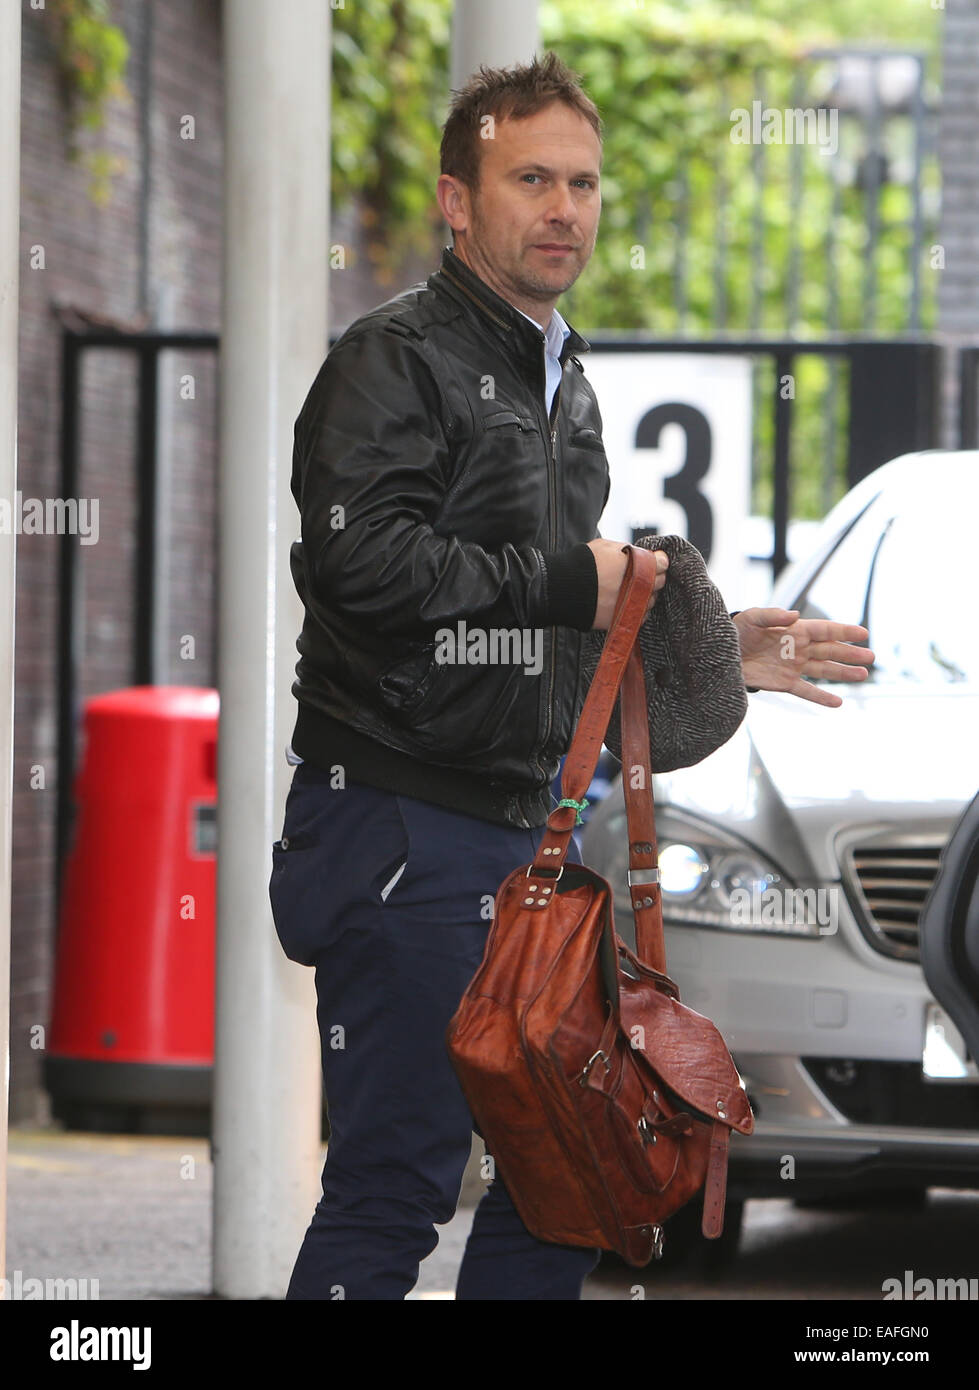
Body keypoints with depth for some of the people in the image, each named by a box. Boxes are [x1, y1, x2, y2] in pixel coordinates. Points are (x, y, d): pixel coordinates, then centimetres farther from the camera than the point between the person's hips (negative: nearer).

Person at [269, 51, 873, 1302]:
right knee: (395, 1187, -9)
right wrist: (569, 581, -17)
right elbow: (357, 556, -24)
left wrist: (711, 654, 17)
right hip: (400, 821, -9)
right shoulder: (398, 358, -8)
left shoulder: (564, 386, 21)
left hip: (530, 824, 9)